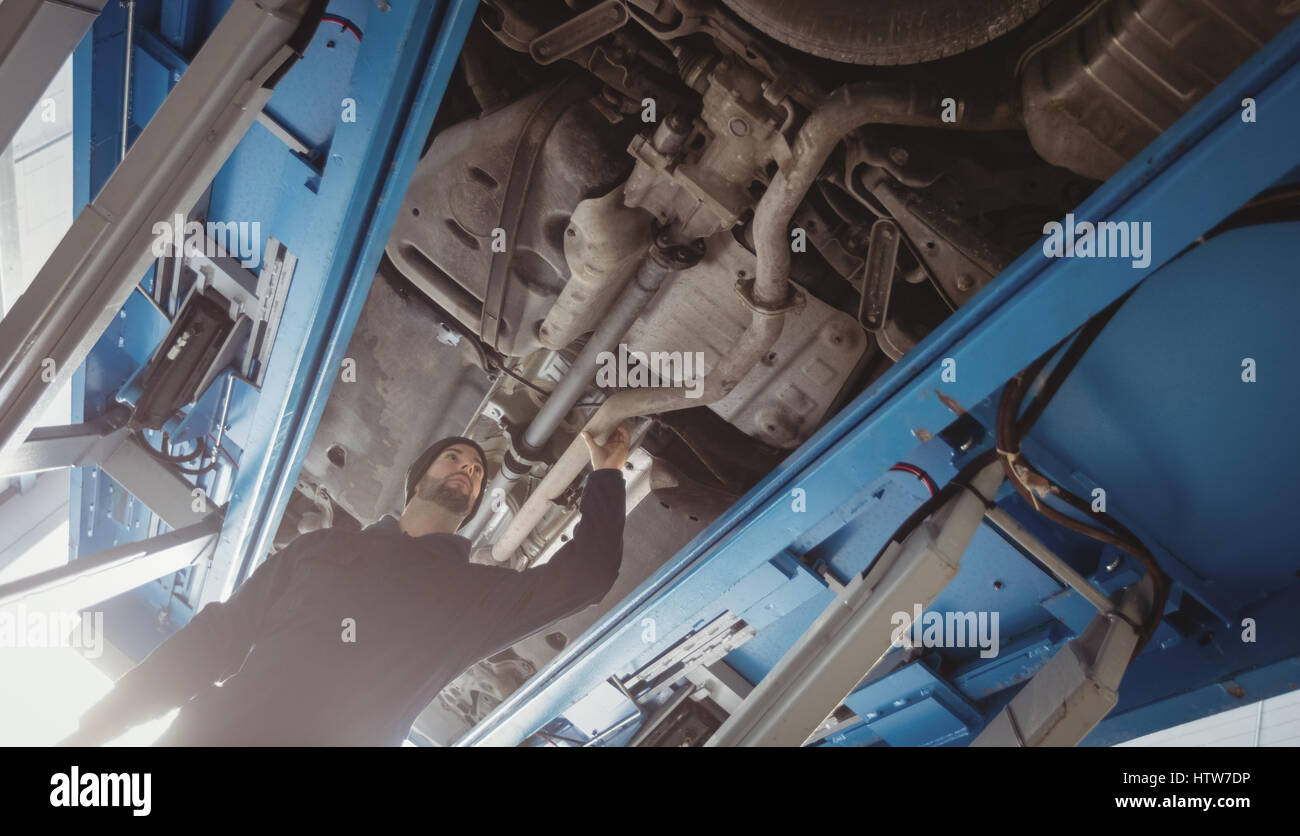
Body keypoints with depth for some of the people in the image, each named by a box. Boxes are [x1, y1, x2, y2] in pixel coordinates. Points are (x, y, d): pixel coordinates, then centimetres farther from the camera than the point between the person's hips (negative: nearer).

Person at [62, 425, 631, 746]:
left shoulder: (473, 595, 15)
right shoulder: (321, 549, 18)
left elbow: (586, 572, 6)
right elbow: (213, 640, 15)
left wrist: (606, 473, 12)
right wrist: (96, 728, 10)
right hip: (211, 734, 2)